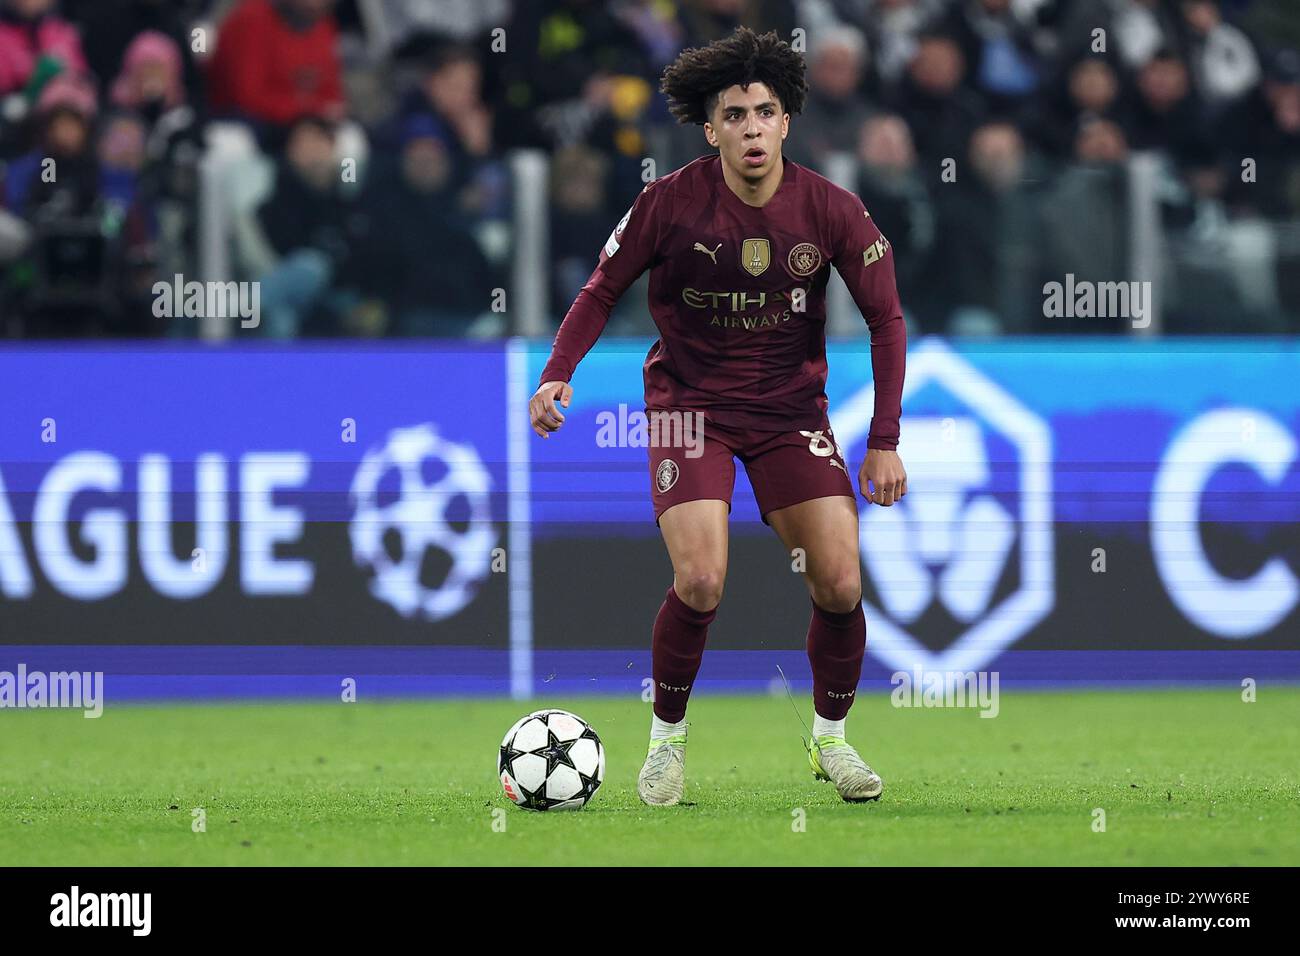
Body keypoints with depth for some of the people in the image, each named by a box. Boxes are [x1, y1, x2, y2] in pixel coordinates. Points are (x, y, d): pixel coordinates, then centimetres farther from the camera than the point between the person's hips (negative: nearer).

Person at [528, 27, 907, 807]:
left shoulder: (832, 211, -10)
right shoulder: (671, 202, -13)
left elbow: (886, 317, 0)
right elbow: (604, 288, -1)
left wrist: (885, 441, -4)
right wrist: (558, 374, -15)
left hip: (792, 406, 2)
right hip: (691, 404, -2)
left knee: (841, 585, -8)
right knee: (701, 580, -20)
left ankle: (831, 740, 18)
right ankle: (668, 741, 4)